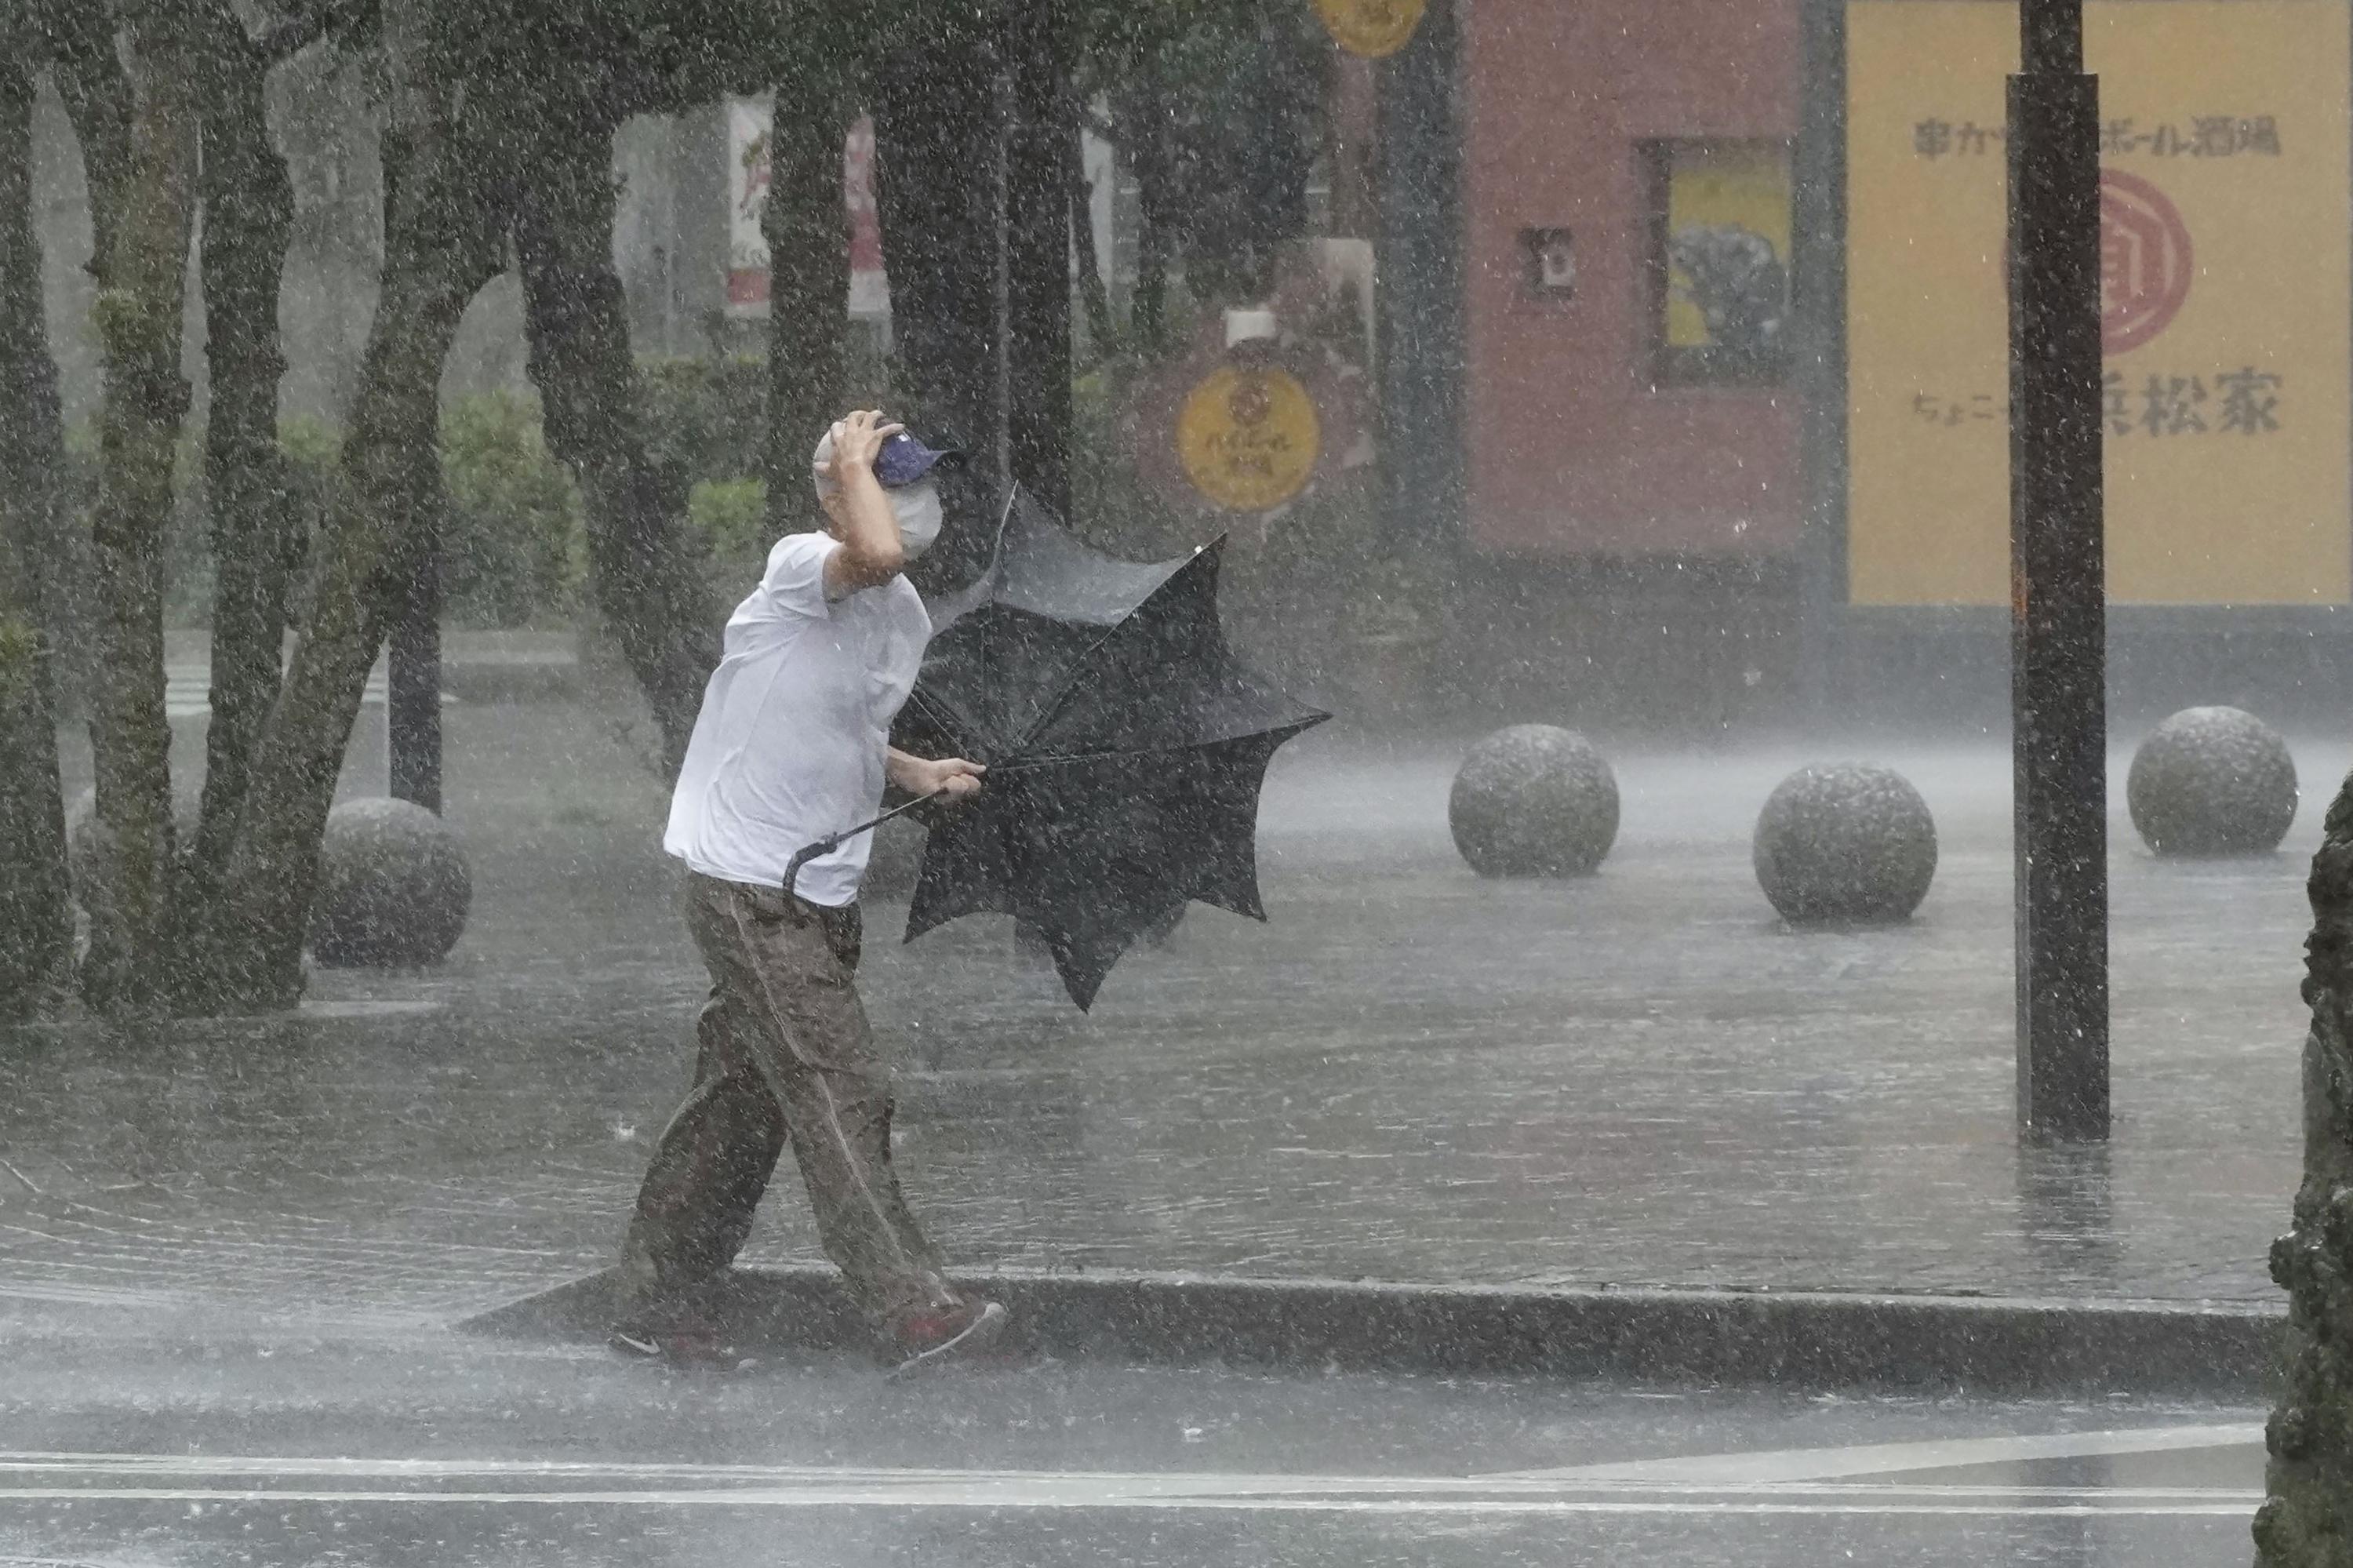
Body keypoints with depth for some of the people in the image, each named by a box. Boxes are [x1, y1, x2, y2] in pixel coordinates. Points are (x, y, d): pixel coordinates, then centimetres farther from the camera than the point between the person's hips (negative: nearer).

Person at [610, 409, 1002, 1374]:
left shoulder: (907, 618, 13)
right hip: (747, 887, -9)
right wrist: (855, 463, -20)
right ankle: (910, 1311, -18)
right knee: (839, 1095, -14)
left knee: (748, 1102, 15)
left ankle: (655, 1302, 25)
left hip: (823, 895, 9)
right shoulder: (800, 568, -14)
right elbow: (875, 554, -38)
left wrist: (916, 776, 11)